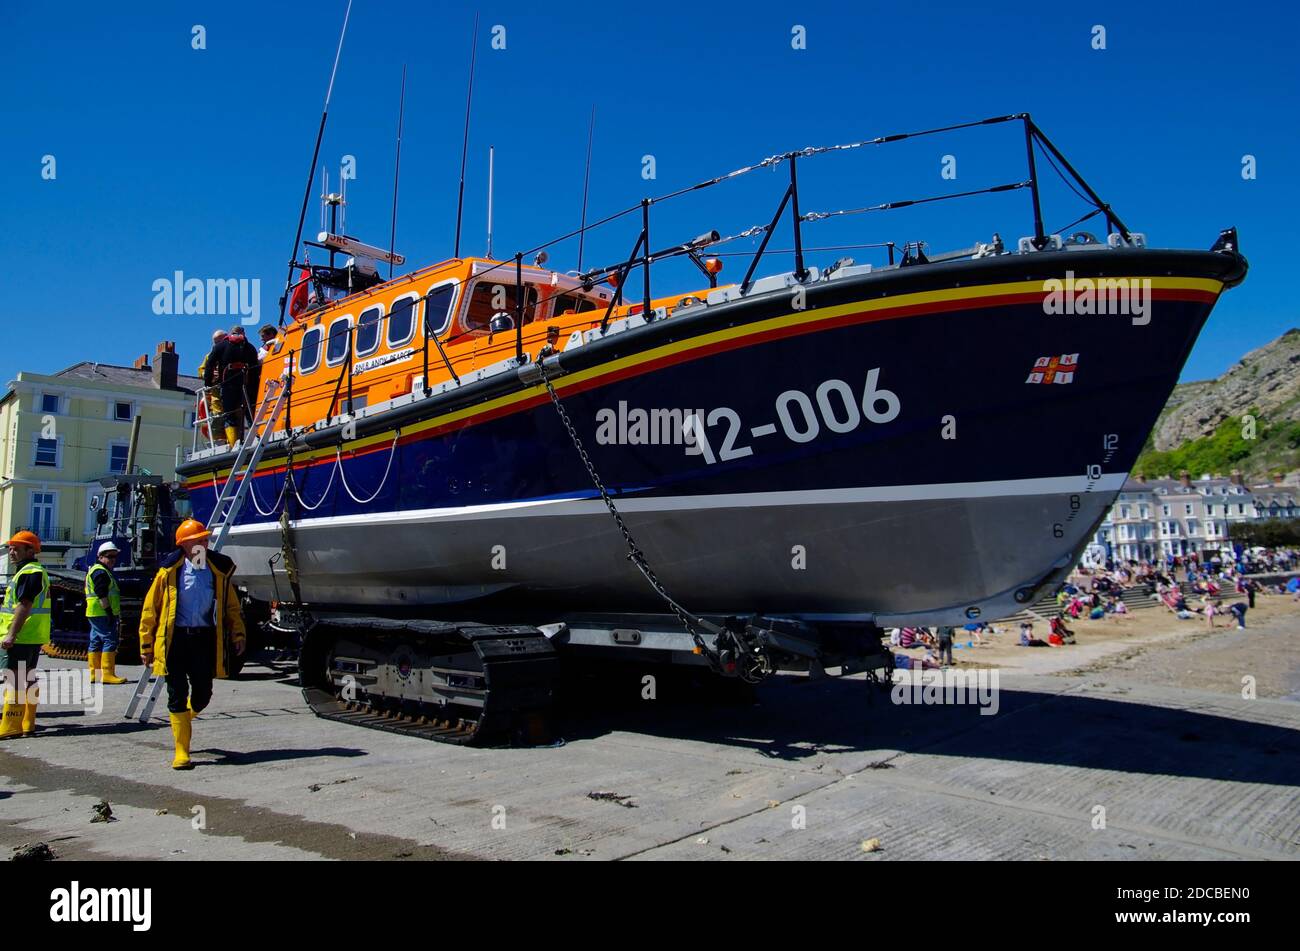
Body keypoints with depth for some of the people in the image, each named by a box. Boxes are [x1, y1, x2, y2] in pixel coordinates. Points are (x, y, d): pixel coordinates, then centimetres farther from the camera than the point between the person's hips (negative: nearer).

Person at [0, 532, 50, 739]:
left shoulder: (28, 573, -14)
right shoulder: (36, 571, 20)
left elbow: (24, 606, -22)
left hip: (22, 636, -11)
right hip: (34, 637, 11)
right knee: (28, 679, 13)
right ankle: (27, 725, 18)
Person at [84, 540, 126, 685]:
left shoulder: (97, 571, 24)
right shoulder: (100, 572, -11)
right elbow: (102, 595, -20)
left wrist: (112, 613, 25)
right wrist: (110, 612, -21)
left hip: (94, 613, 11)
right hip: (102, 613, -11)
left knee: (96, 642, 12)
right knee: (110, 641, -13)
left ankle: (94, 674, 17)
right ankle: (107, 674, -16)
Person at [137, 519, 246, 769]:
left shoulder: (219, 570, 6)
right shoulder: (169, 571, -1)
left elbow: (232, 606, 13)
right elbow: (150, 609, 3)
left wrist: (237, 635, 2)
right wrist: (146, 645, 1)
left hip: (205, 638, 2)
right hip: (175, 638, -2)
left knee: (202, 694, 7)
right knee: (177, 696, 1)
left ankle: (183, 719, 41)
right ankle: (181, 751, 9)